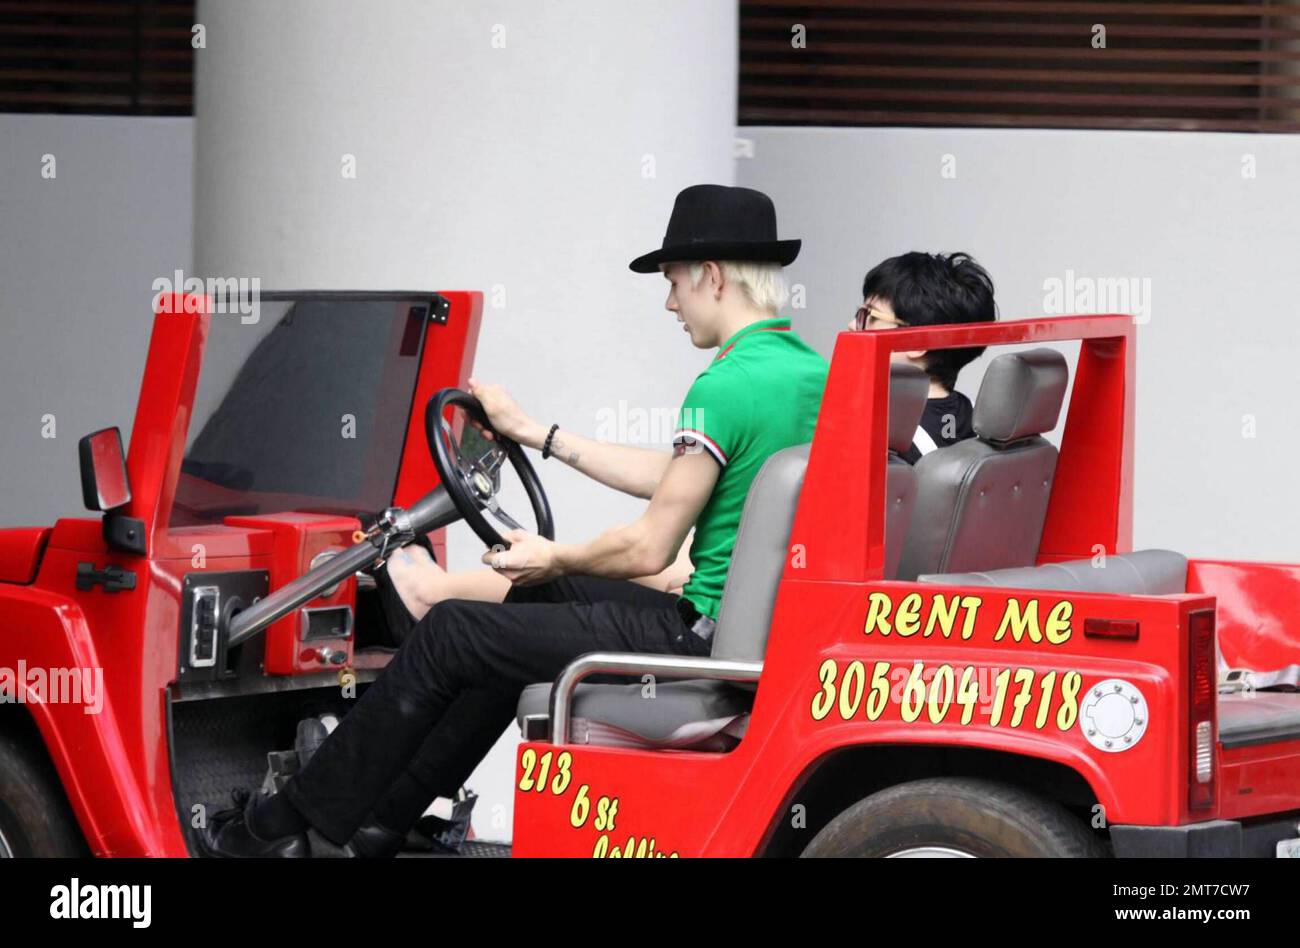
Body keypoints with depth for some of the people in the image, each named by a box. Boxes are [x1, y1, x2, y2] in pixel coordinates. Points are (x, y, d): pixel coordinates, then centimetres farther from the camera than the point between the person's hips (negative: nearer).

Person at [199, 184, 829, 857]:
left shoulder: (725, 387, -20)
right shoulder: (810, 368, 11)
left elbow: (649, 550, -17)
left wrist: (554, 559, 2)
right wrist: (539, 435, 26)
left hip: (704, 637, -10)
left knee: (450, 632, 1)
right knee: (535, 603, 26)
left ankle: (285, 824, 12)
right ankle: (384, 821, 29)